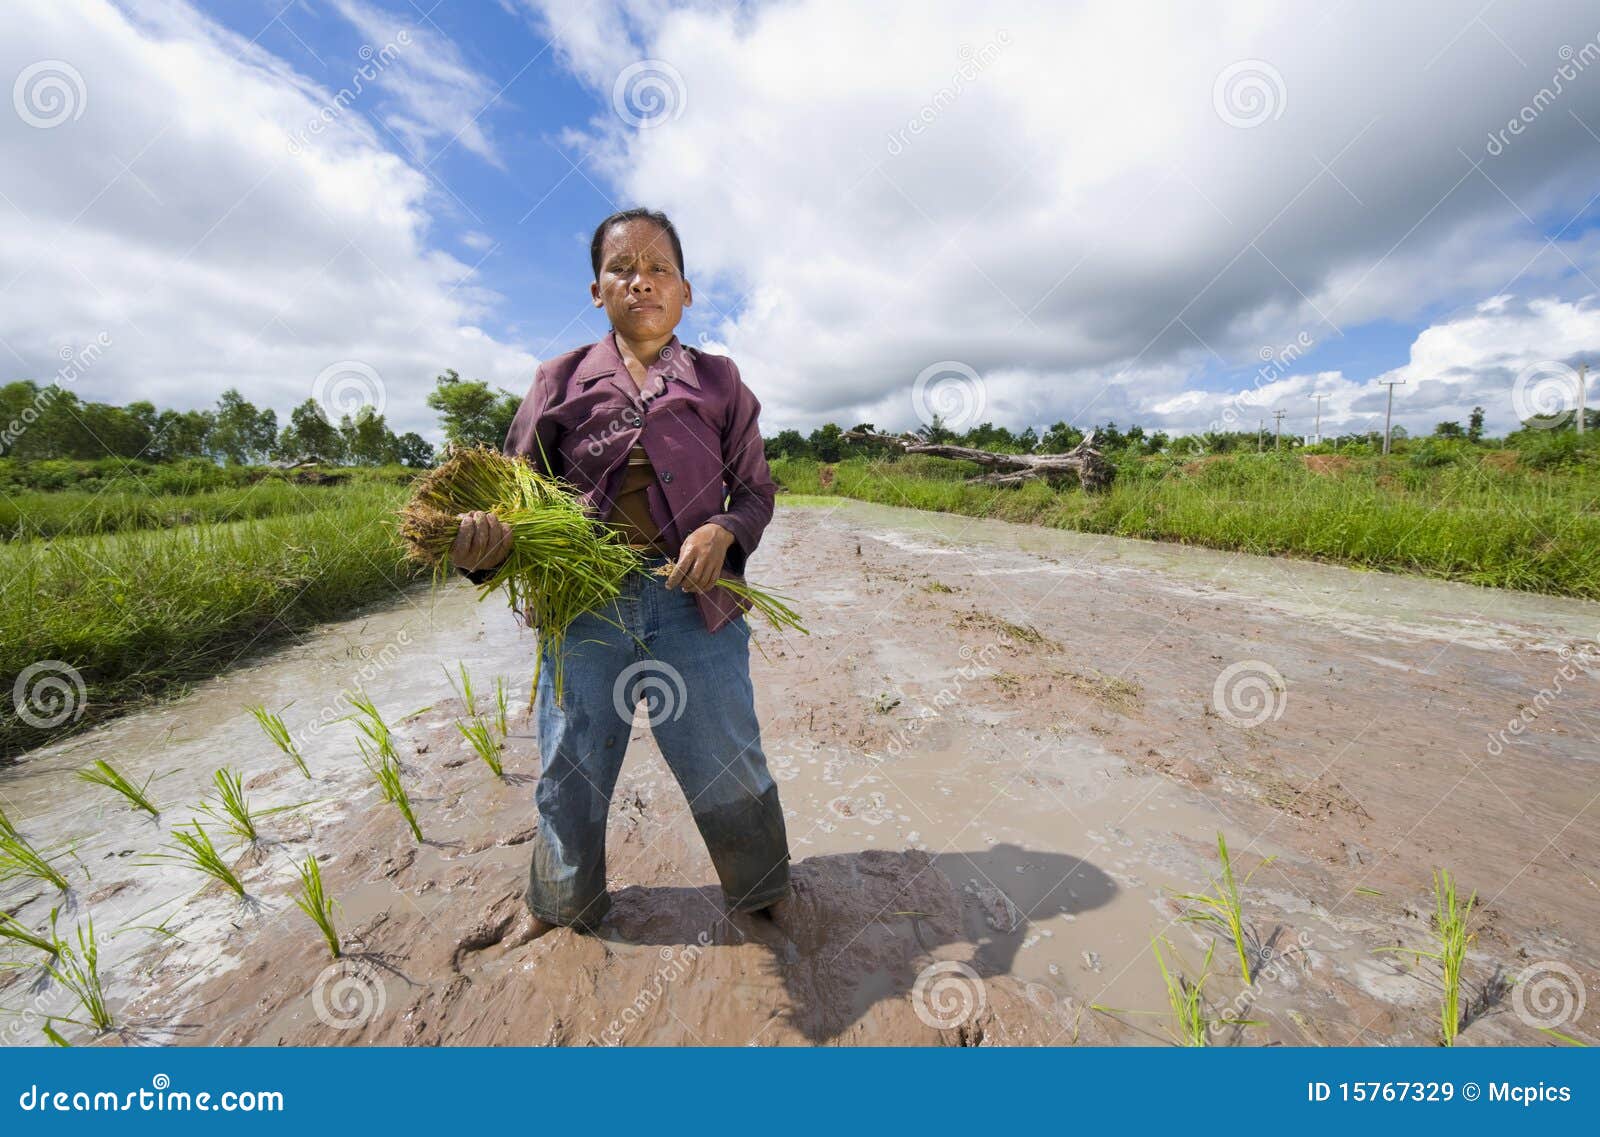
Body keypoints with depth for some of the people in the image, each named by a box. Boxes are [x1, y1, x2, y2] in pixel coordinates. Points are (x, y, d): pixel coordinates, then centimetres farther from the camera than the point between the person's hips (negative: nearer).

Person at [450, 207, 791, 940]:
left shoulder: (718, 381, 10)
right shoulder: (559, 381, 11)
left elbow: (756, 490, 9)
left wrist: (723, 531, -13)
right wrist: (483, 539, -14)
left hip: (693, 599, -1)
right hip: (583, 601, 2)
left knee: (730, 767, 8)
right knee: (568, 772, 15)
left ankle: (764, 891, 39)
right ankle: (561, 905, 46)